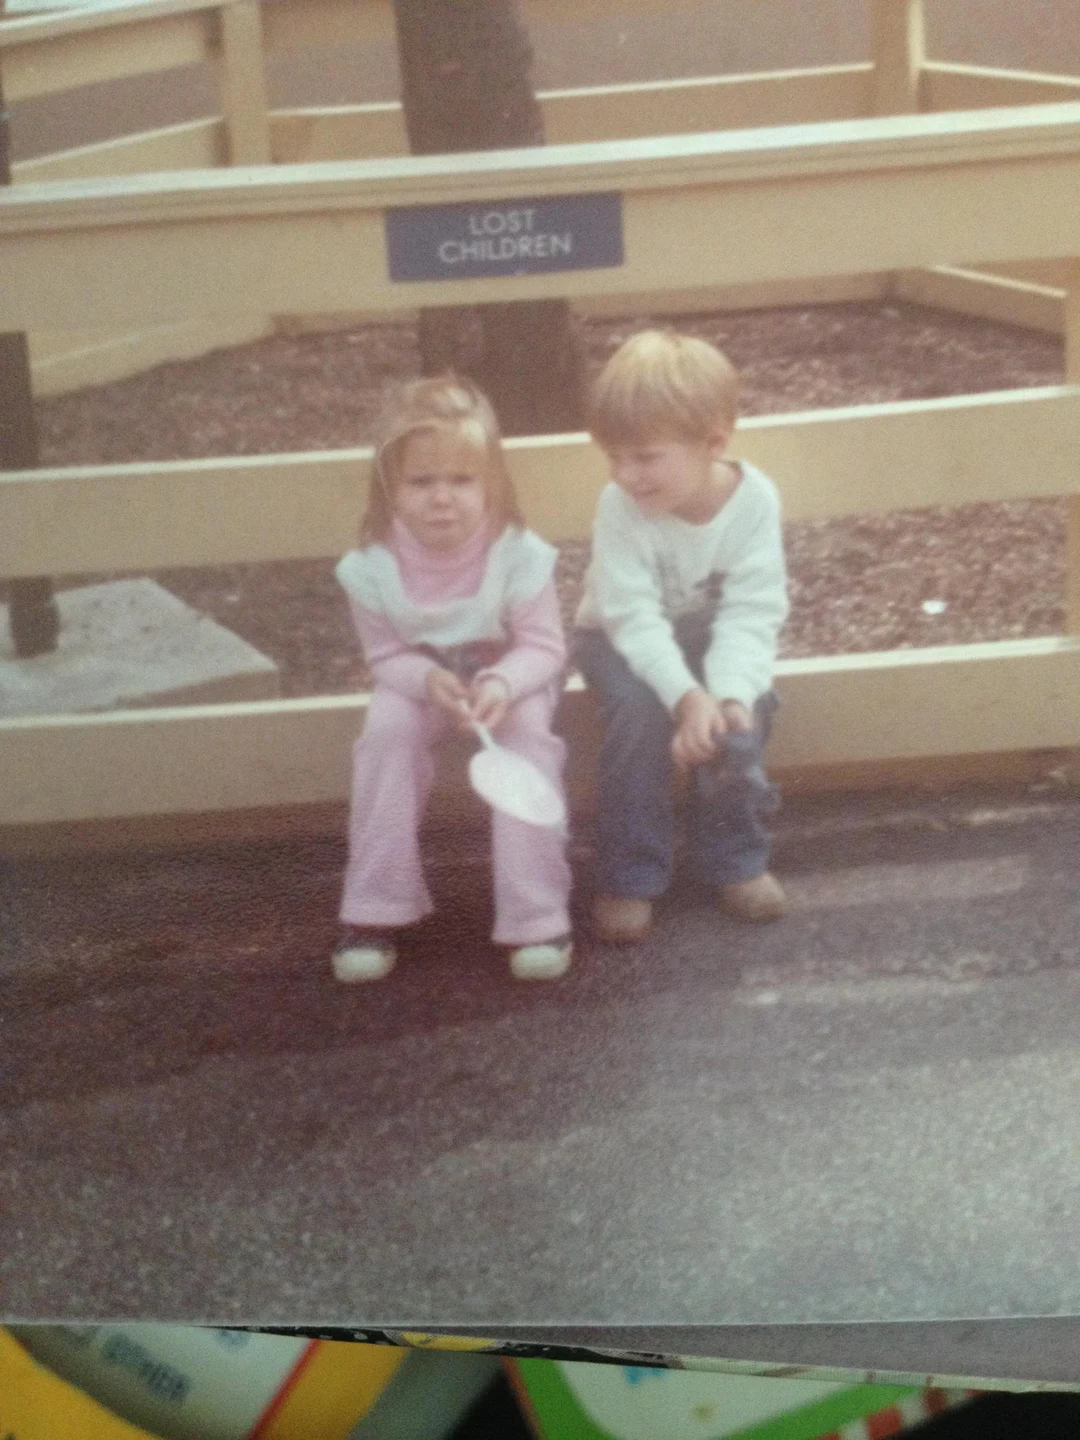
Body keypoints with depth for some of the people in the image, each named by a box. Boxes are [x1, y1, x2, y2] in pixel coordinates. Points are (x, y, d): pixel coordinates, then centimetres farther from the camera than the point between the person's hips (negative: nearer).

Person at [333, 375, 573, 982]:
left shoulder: (519, 555, -25)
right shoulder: (374, 567, -20)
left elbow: (544, 647, -19)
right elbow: (388, 656, -10)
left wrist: (502, 683, -41)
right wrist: (427, 680, -33)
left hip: (511, 677, -1)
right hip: (422, 679, 2)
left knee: (528, 732, -30)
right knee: (387, 729, -26)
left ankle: (537, 915, -22)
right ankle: (377, 909, -15)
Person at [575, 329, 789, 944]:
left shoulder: (755, 499, -24)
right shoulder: (621, 507, -27)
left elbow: (751, 614, -27)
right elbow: (636, 618, -31)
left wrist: (728, 693, -42)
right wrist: (686, 696, -44)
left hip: (708, 634, 1)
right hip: (624, 638, -1)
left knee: (745, 709, -28)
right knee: (640, 707, -31)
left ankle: (734, 857, -3)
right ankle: (631, 875, -14)